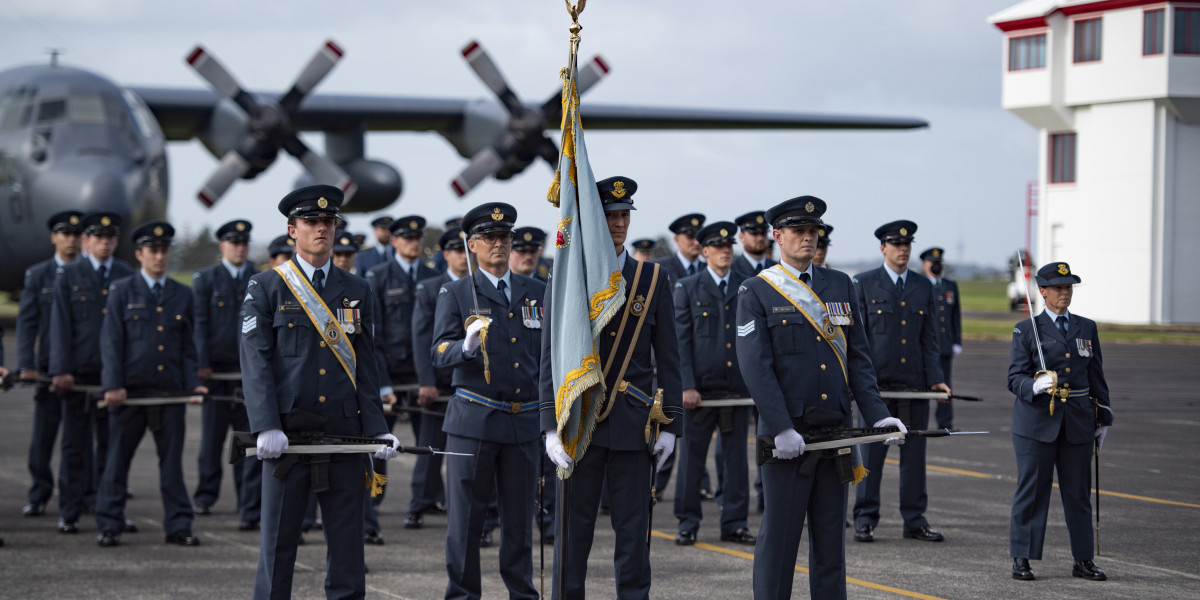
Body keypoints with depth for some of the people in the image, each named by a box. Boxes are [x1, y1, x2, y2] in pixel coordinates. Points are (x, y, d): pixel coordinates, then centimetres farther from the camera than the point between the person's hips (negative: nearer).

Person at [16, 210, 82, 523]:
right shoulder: (37, 275, 8)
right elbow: (26, 322, 4)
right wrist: (26, 366, -6)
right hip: (49, 366, 1)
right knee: (42, 439, 10)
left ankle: (68, 509, -2)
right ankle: (40, 494, 33)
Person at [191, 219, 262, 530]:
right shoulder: (205, 278, 6)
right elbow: (199, 323, 0)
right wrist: (201, 364, -9)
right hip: (216, 370, 0)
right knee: (212, 437, 11)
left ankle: (250, 510, -4)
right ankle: (205, 496, 30)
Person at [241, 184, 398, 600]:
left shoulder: (356, 292, 13)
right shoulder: (267, 288, 3)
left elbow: (366, 367, 12)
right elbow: (255, 363, -4)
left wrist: (378, 429, 1)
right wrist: (266, 427, -14)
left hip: (345, 435, 3)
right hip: (288, 435, -3)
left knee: (347, 540, 3)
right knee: (278, 543, 2)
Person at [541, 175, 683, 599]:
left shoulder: (653, 278, 6)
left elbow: (668, 357, 6)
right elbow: (551, 358, 0)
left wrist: (671, 423, 0)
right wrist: (552, 426, -8)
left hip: (634, 423, 1)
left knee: (633, 528, 4)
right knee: (573, 528, 3)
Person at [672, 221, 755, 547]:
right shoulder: (688, 288, 3)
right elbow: (681, 340, -2)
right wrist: (686, 386, -10)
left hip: (738, 387, 3)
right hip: (700, 388, -2)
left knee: (736, 456, 5)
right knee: (692, 456, 2)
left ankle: (734, 523, 12)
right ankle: (688, 523, 10)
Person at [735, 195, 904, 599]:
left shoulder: (841, 286, 12)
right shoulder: (756, 292, -2)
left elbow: (858, 357, 10)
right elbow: (755, 366, -9)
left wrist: (877, 414, -2)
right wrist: (780, 429, -17)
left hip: (836, 430, 4)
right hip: (787, 435, -4)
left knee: (830, 532, 9)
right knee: (780, 532, -1)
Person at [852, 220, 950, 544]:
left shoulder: (923, 287, 12)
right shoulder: (864, 284, 3)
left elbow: (929, 339, 13)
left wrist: (935, 378, 1)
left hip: (914, 383, 3)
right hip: (876, 383, -3)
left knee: (914, 453, 6)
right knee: (871, 453, 0)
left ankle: (915, 520, 12)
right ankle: (865, 520, 6)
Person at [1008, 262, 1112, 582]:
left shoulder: (1086, 328, 12)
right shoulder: (1026, 330, 1)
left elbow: (1097, 377, 15)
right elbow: (1015, 378, -4)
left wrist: (1103, 420, 12)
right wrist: (1034, 386, -26)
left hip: (1078, 422, 3)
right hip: (1037, 420, -3)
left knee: (1079, 492, 6)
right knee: (1032, 489, -1)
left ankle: (1084, 560, 13)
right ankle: (1021, 559, 5)